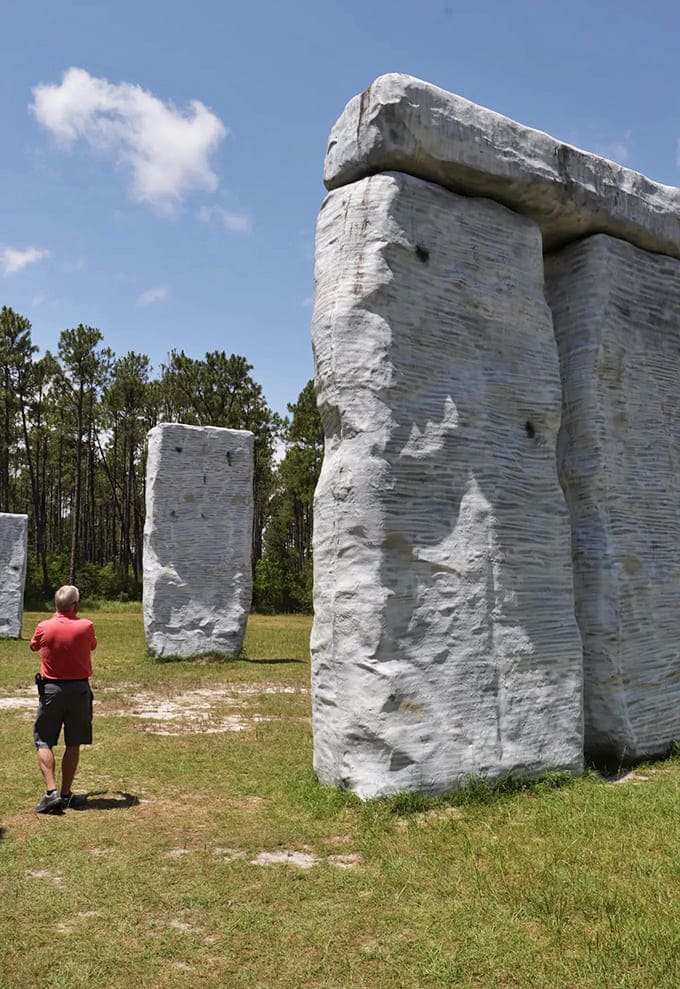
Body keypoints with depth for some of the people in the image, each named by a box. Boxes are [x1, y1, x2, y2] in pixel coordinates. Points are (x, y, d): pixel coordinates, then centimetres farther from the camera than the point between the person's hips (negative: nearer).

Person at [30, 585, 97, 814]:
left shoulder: (44, 627, -9)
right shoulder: (86, 626, -10)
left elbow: (34, 646, 13)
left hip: (51, 689, -1)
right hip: (80, 689, 1)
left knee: (44, 742, 7)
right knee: (73, 744, 10)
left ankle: (51, 792, -6)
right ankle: (66, 794, 15)